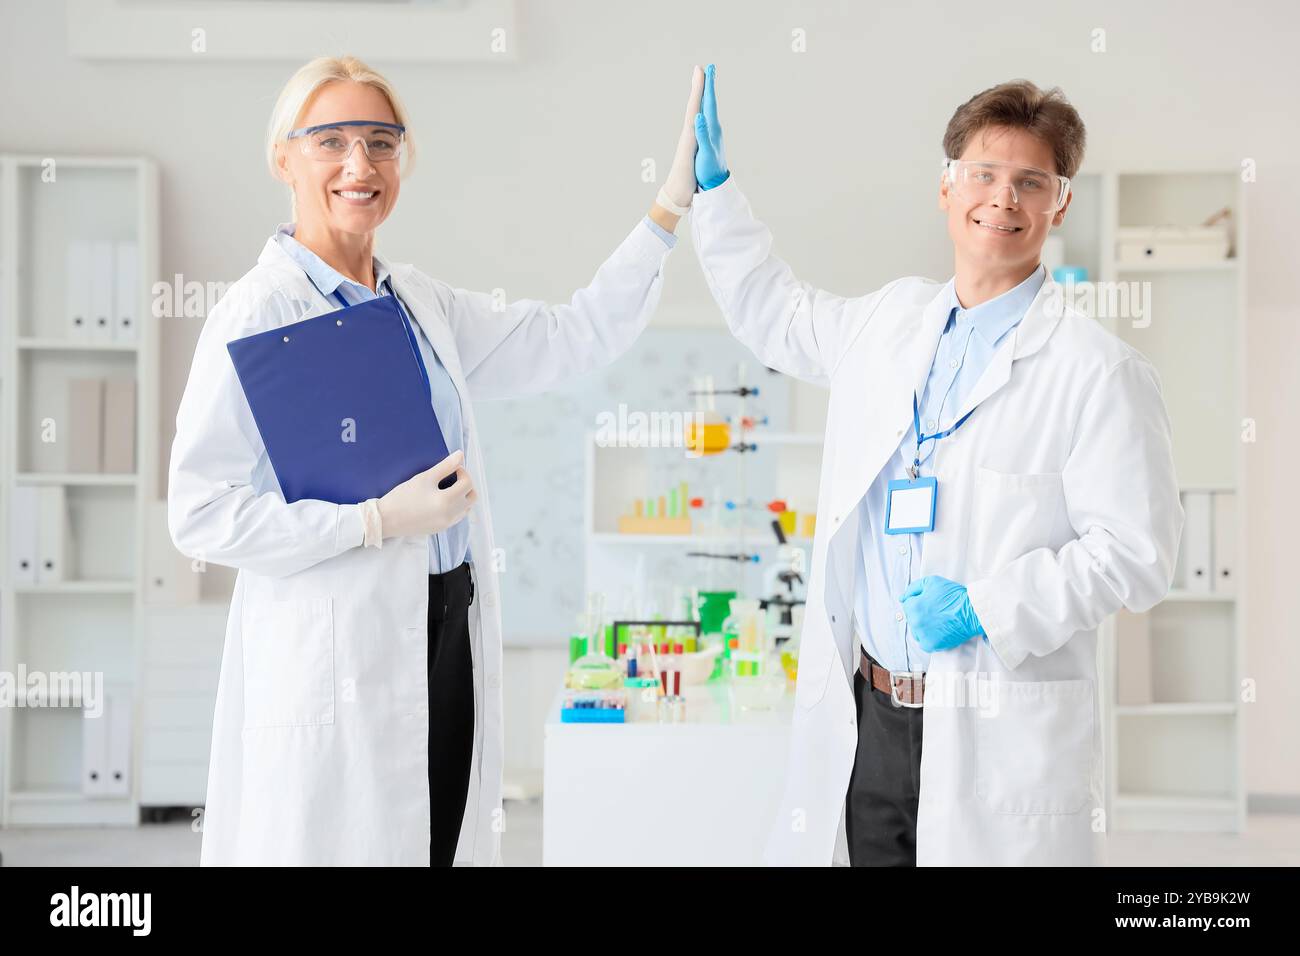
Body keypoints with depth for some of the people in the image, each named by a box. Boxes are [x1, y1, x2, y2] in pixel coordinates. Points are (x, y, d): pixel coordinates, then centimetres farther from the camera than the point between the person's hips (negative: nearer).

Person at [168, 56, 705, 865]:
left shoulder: (420, 302, 10)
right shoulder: (259, 313, -11)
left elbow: (576, 338, 13)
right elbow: (200, 513, -15)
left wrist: (673, 203, 7)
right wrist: (380, 521, -19)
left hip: (451, 637, 7)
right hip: (334, 657, -6)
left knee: (444, 838, 11)